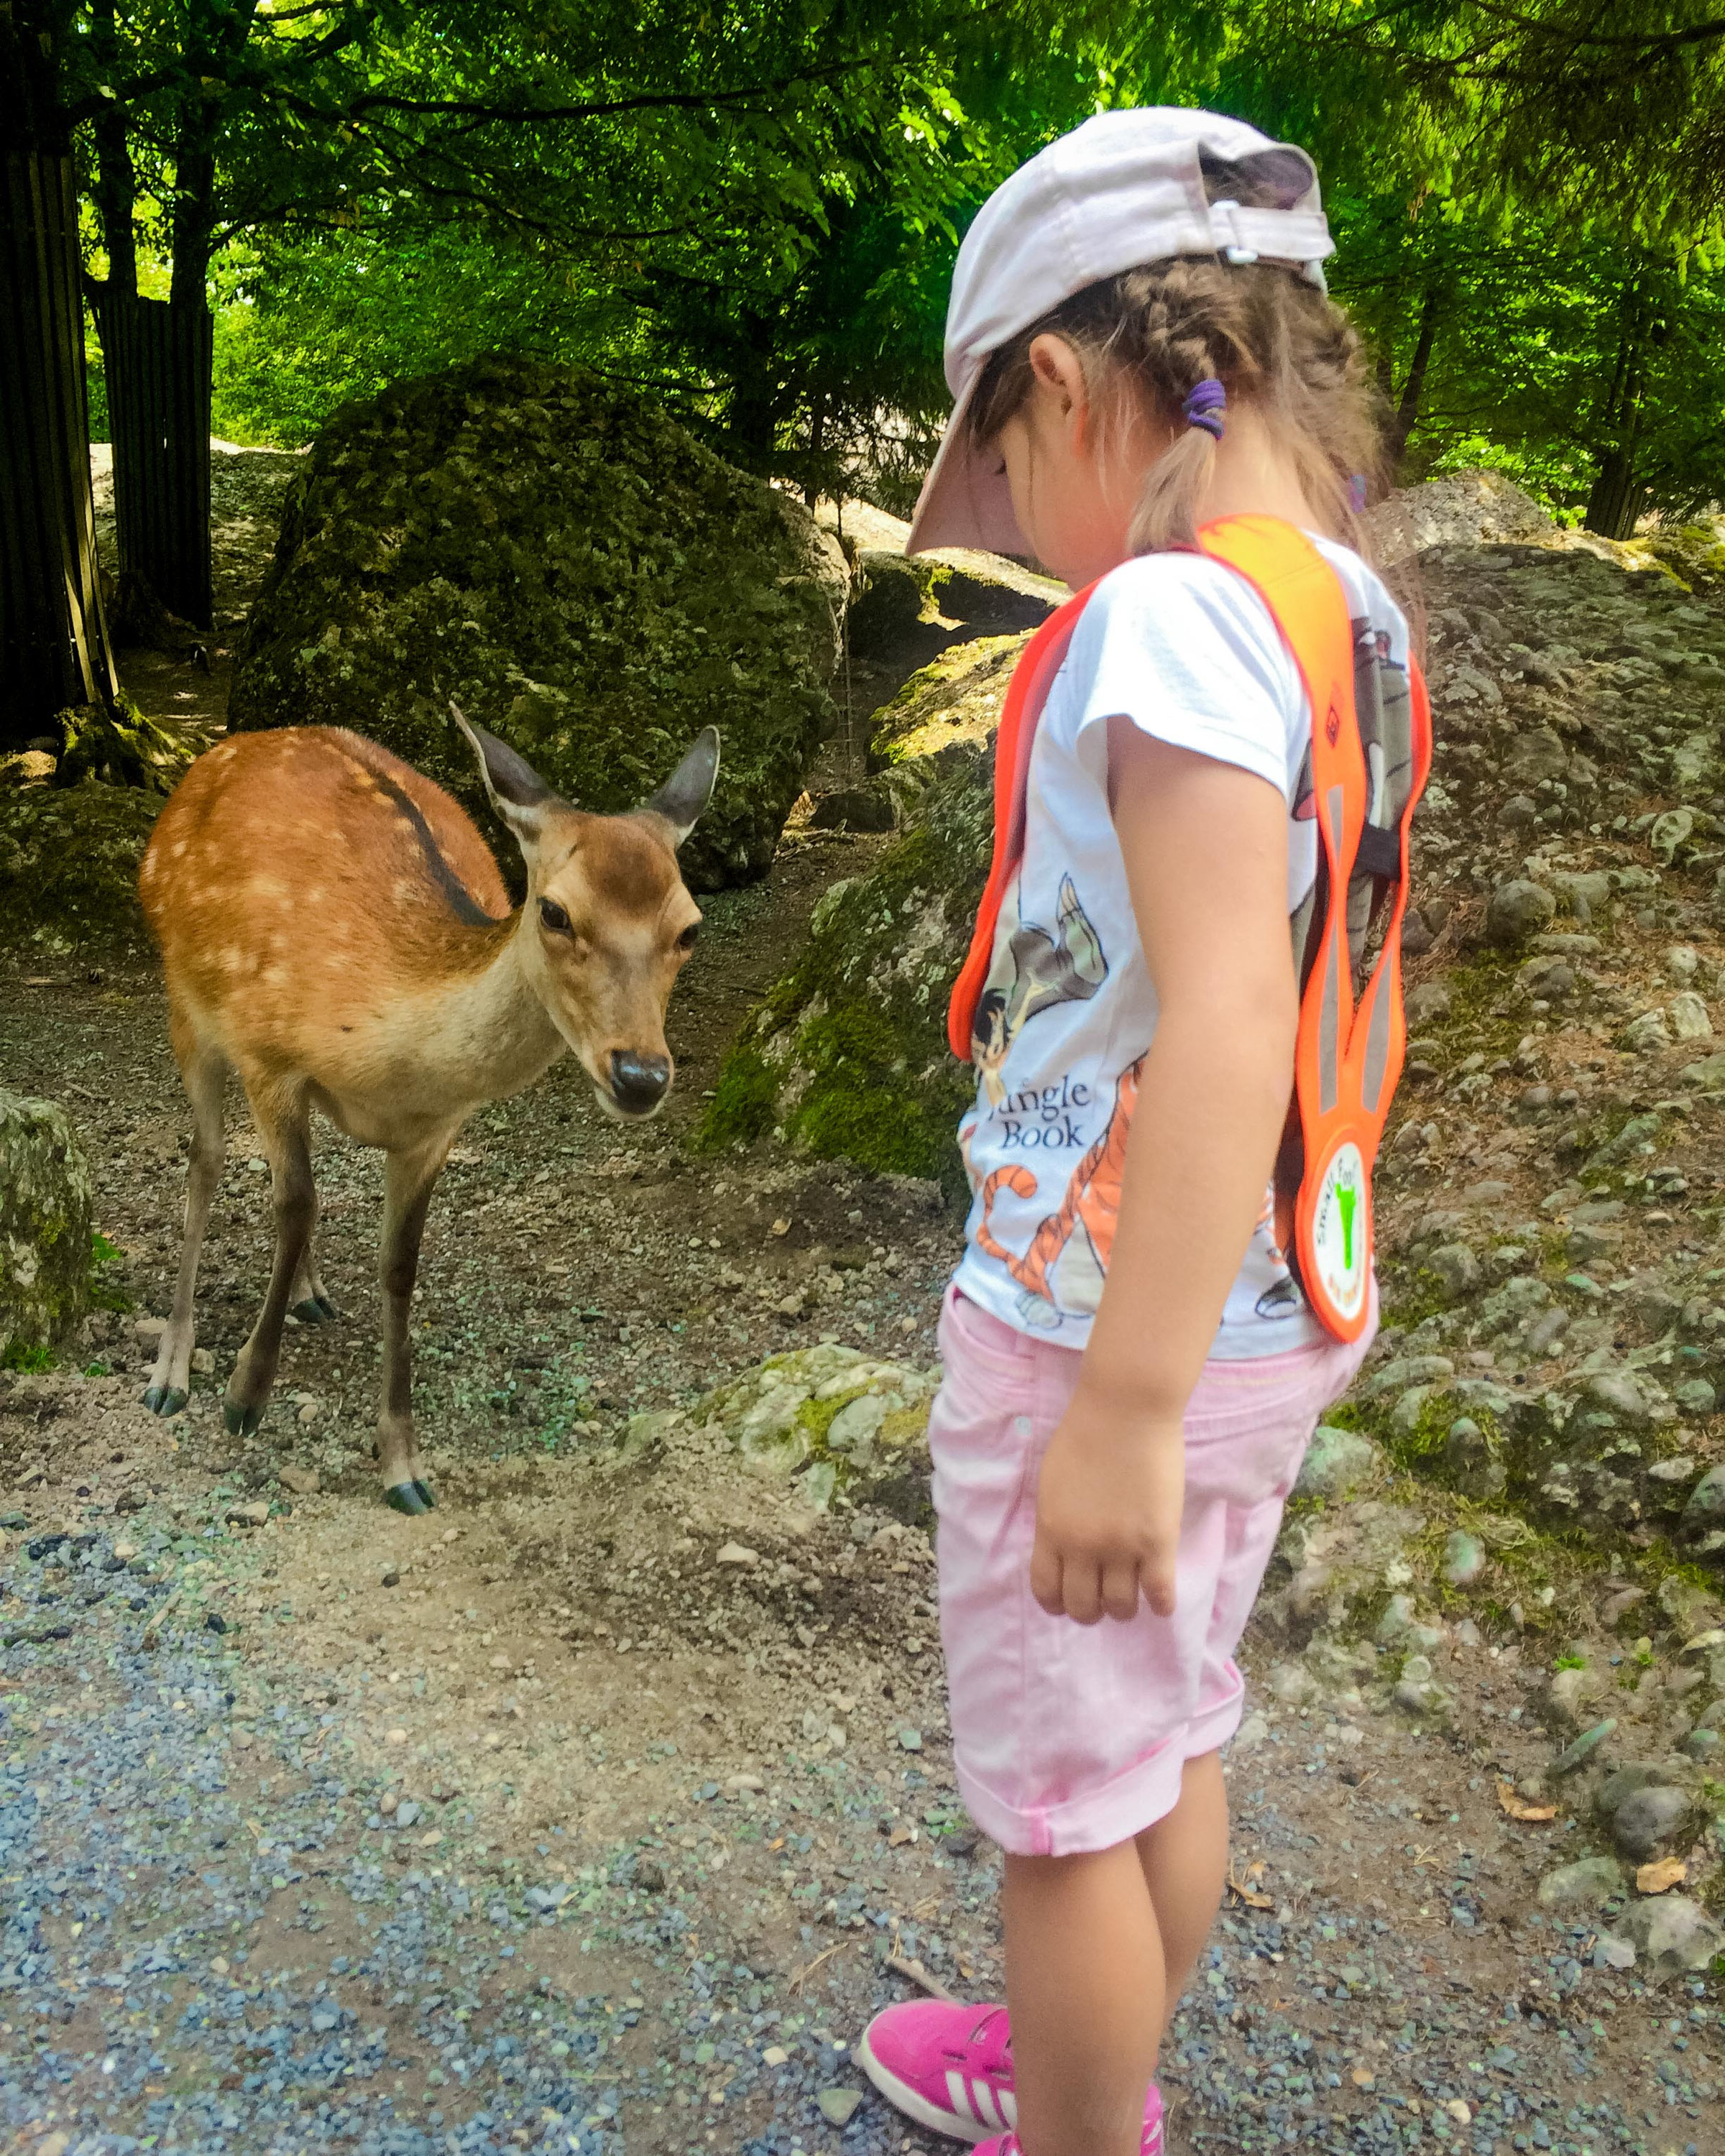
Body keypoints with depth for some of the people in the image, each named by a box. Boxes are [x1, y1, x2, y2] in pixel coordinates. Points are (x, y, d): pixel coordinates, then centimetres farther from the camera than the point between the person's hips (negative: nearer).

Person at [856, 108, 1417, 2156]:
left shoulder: (1170, 611, -22)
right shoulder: (1352, 608, 4)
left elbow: (1229, 1019, -31)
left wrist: (1123, 1407, -28)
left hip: (1108, 1321, -9)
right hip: (1274, 1302, 9)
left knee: (1062, 1798, 13)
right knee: (1167, 1741, 26)